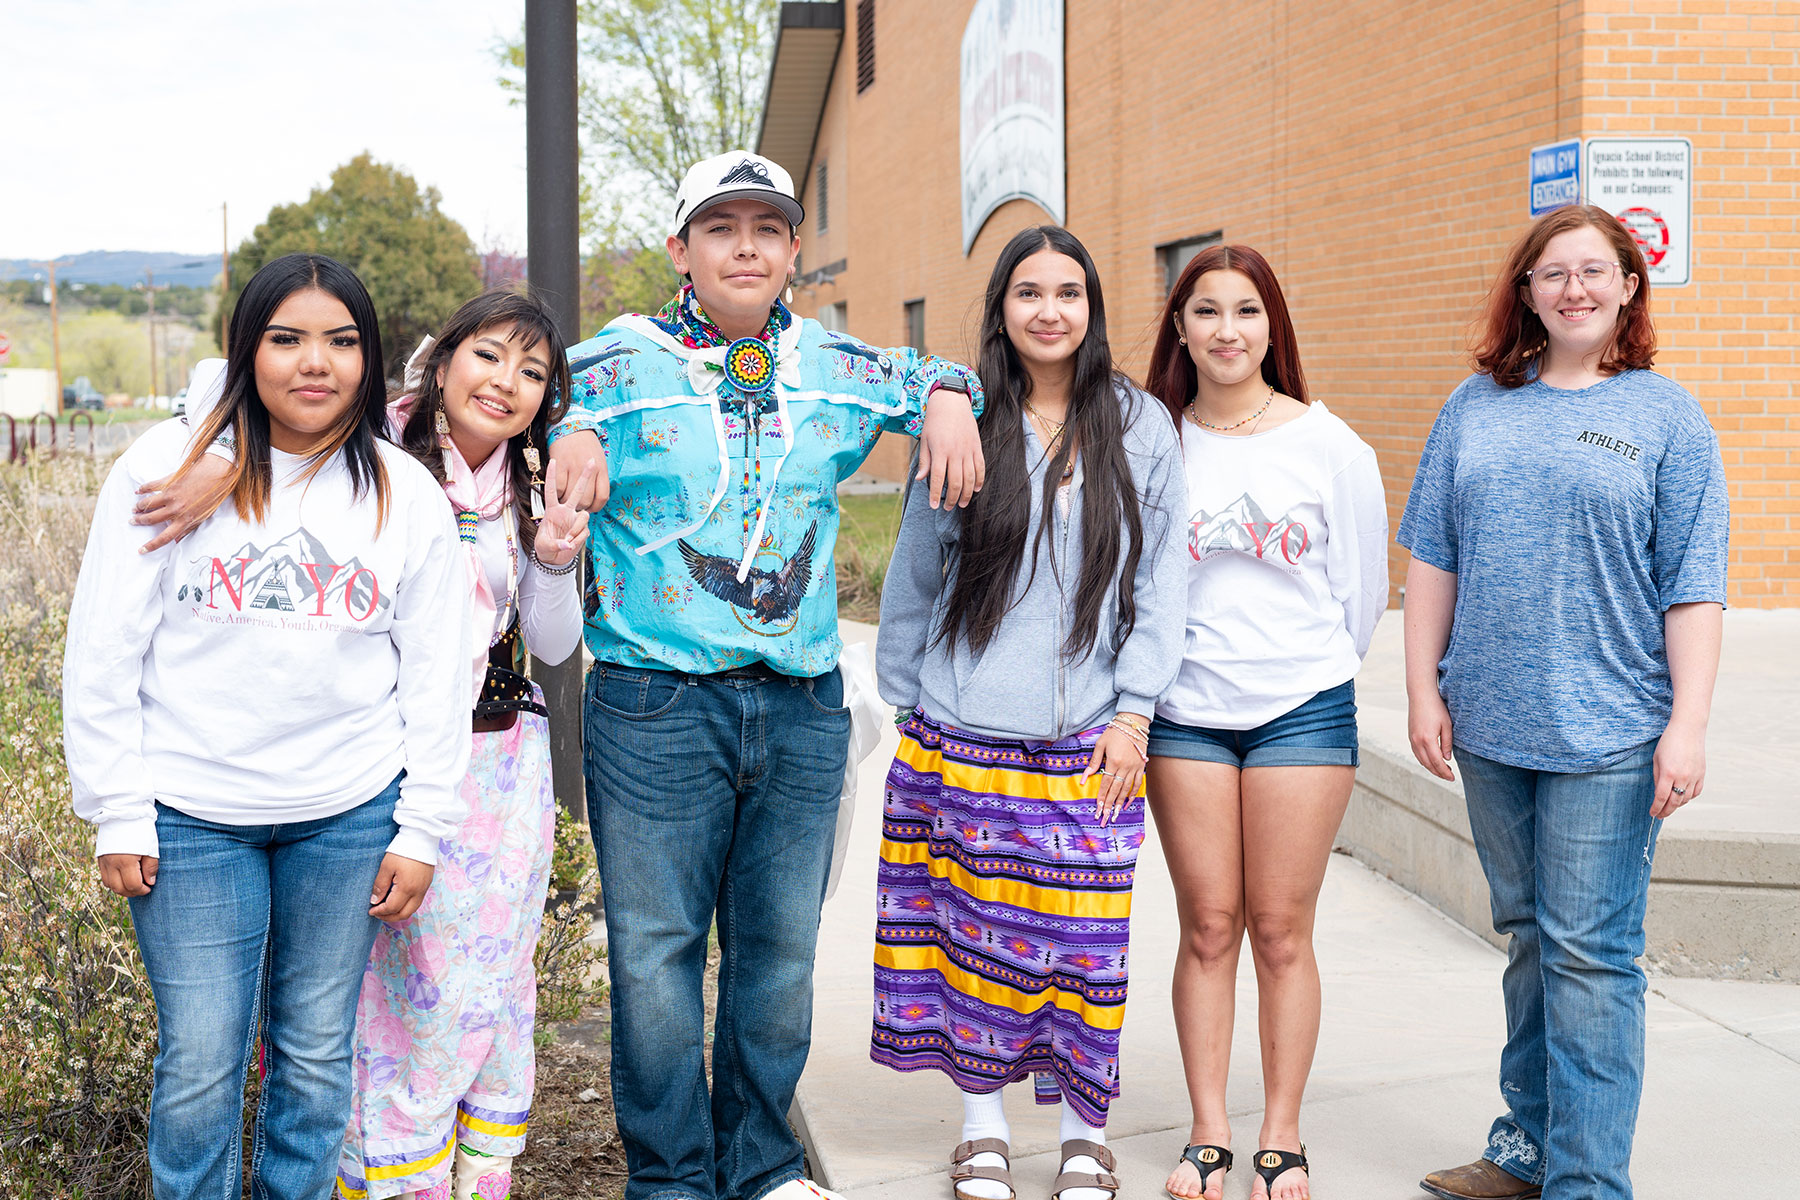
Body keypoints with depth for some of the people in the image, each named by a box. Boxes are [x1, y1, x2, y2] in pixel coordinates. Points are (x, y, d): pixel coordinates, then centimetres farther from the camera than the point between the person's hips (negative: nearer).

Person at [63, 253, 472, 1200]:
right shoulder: (167, 469, -3)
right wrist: (117, 813, -4)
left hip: (350, 813, 2)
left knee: (317, 1054, 11)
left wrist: (422, 830, 3)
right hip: (192, 815, -2)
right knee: (201, 1063, 1)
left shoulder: (408, 496, 4)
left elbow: (434, 675, 7)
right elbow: (104, 652, -1)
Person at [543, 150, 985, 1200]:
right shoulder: (616, 365, 1)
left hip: (803, 708, 3)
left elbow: (928, 372, 28)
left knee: (782, 948, 11)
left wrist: (951, 401, 6)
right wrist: (569, 436, -10)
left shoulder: (837, 368, 11)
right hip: (656, 706, -3)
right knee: (656, 951, 0)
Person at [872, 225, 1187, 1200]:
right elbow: (914, 573, 8)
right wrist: (906, 702, 7)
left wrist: (1134, 710, -2)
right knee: (974, 928, 6)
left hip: (1088, 739, 0)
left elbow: (1161, 576, 4)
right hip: (967, 734, 0)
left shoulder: (1140, 428, 3)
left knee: (1085, 934, 3)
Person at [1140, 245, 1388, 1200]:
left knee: (1281, 933, 2)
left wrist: (1310, 675, 11)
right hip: (1185, 715, 1)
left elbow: (1363, 587, 7)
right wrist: (1154, 678, 8)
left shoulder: (1329, 444, -1)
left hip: (1303, 712, -1)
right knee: (1207, 928, 4)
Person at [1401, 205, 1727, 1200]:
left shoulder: (1666, 416, 1)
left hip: (1609, 733, -4)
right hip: (1489, 723, 4)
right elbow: (1434, 559, 11)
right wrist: (1423, 690, 4)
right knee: (1527, 936, 14)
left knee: (1588, 954, -4)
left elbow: (1692, 585, -4)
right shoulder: (1477, 407, 10)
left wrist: (1686, 726, -10)